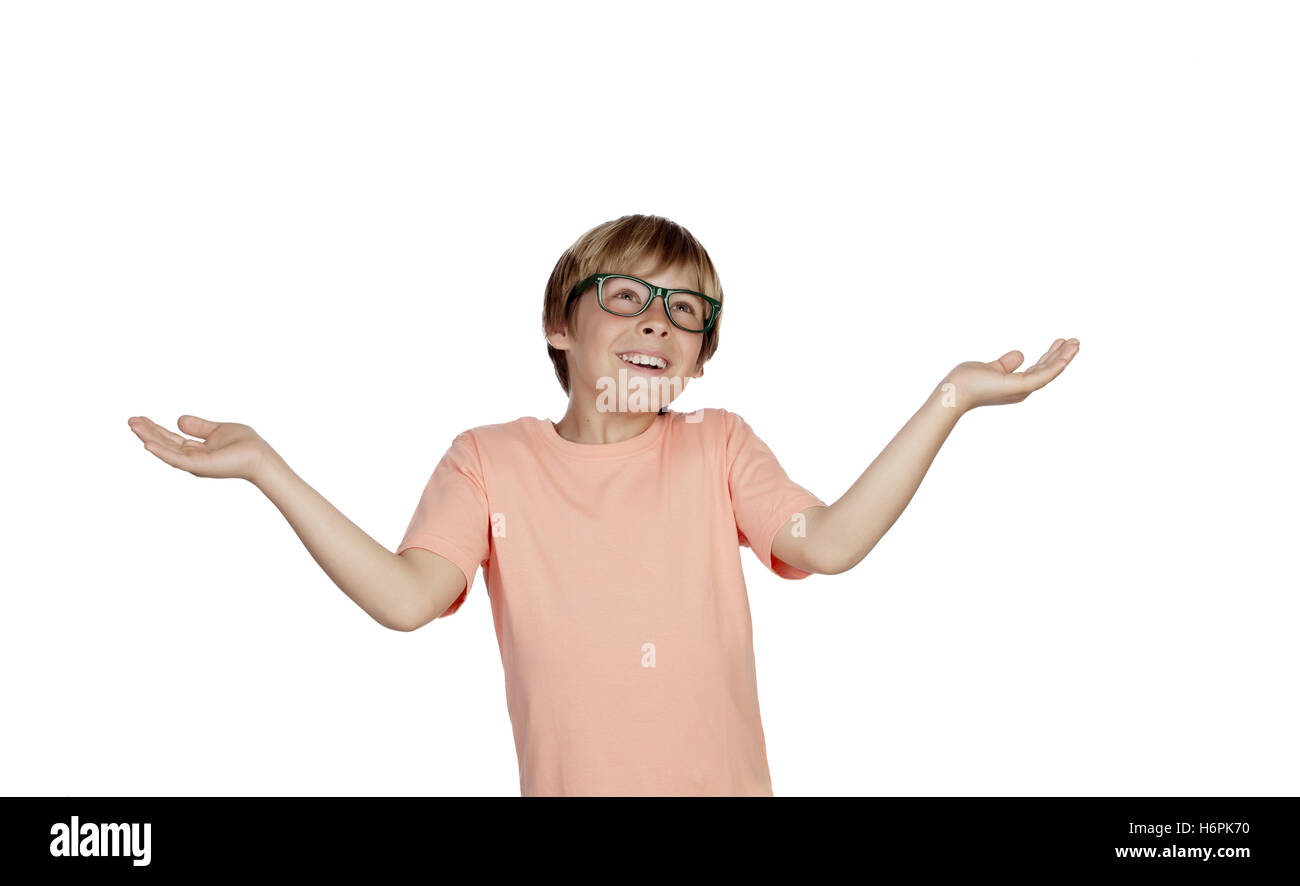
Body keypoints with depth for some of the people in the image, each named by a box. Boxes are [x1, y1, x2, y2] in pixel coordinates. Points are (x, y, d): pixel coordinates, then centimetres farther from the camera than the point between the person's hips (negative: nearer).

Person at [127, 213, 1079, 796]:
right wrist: (264, 465, -18)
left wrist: (949, 400, -18)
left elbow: (828, 544, -12)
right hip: (567, 783, 0)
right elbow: (405, 597, -12)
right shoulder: (490, 459, 2)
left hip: (726, 783, 1)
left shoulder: (719, 447, 4)